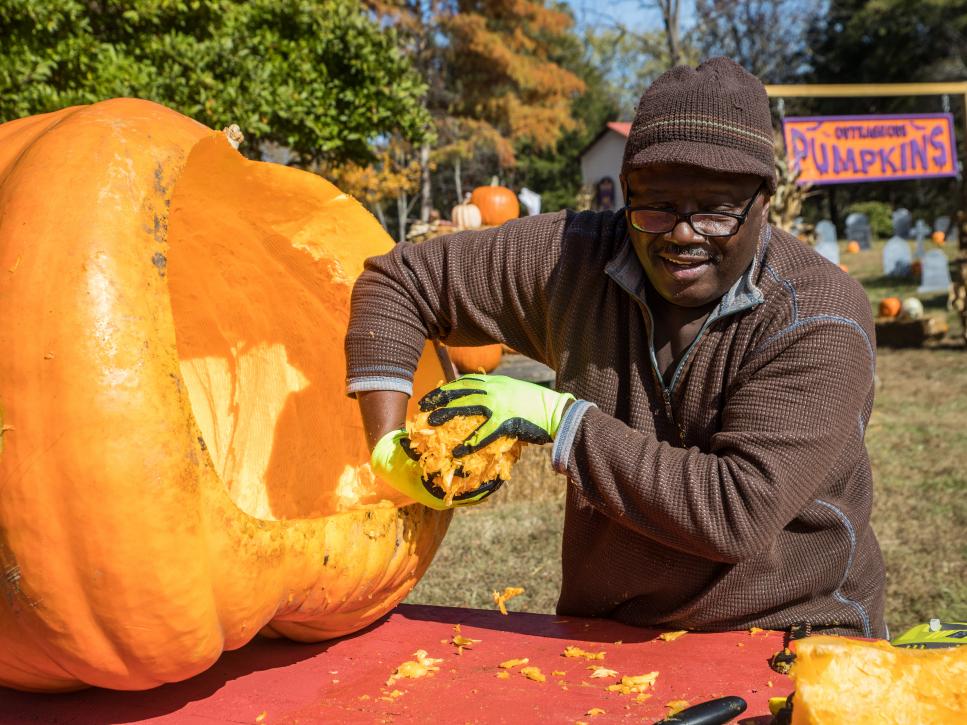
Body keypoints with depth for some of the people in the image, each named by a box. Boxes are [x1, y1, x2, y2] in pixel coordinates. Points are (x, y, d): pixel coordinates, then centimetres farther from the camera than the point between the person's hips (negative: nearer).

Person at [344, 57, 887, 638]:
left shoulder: (822, 322, -17)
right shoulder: (575, 257, -5)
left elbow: (738, 512, -27)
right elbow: (397, 281, 3)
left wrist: (557, 417, -23)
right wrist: (389, 447, -7)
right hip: (605, 631, 2)